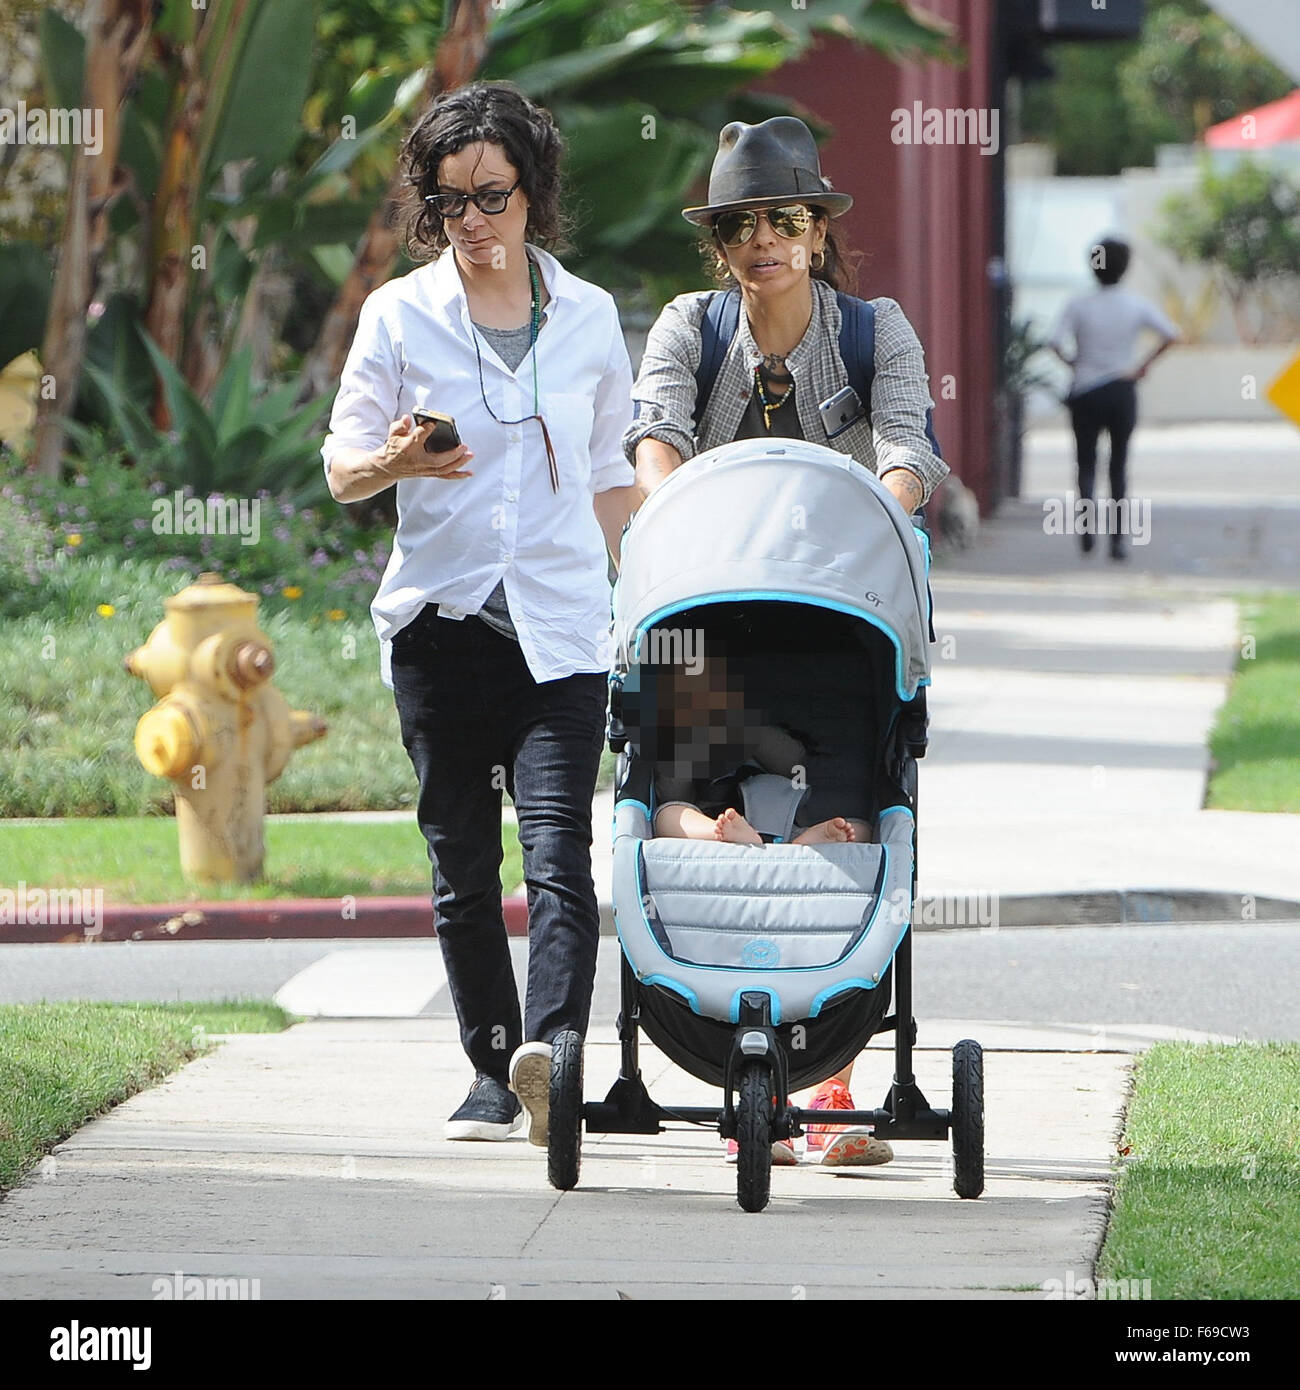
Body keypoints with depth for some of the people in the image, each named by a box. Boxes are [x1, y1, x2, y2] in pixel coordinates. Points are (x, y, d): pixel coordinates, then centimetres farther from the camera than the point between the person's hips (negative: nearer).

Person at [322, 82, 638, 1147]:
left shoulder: (589, 318, 9)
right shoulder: (400, 314, 5)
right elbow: (341, 464, 4)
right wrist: (394, 461, -18)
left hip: (561, 626, -1)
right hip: (439, 617, 1)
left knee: (559, 848, -17)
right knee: (462, 862, 4)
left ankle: (549, 1045, -31)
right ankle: (493, 1073, 12)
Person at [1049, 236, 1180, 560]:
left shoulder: (1079, 305, -8)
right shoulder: (1137, 305, -3)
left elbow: (1055, 343, -17)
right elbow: (1171, 335, -7)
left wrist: (1071, 362, 2)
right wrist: (1145, 366, 2)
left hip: (1085, 393, -1)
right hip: (1122, 391, 1)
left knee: (1086, 463, 11)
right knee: (1119, 466, 10)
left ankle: (1086, 500, -21)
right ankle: (1117, 539, 6)